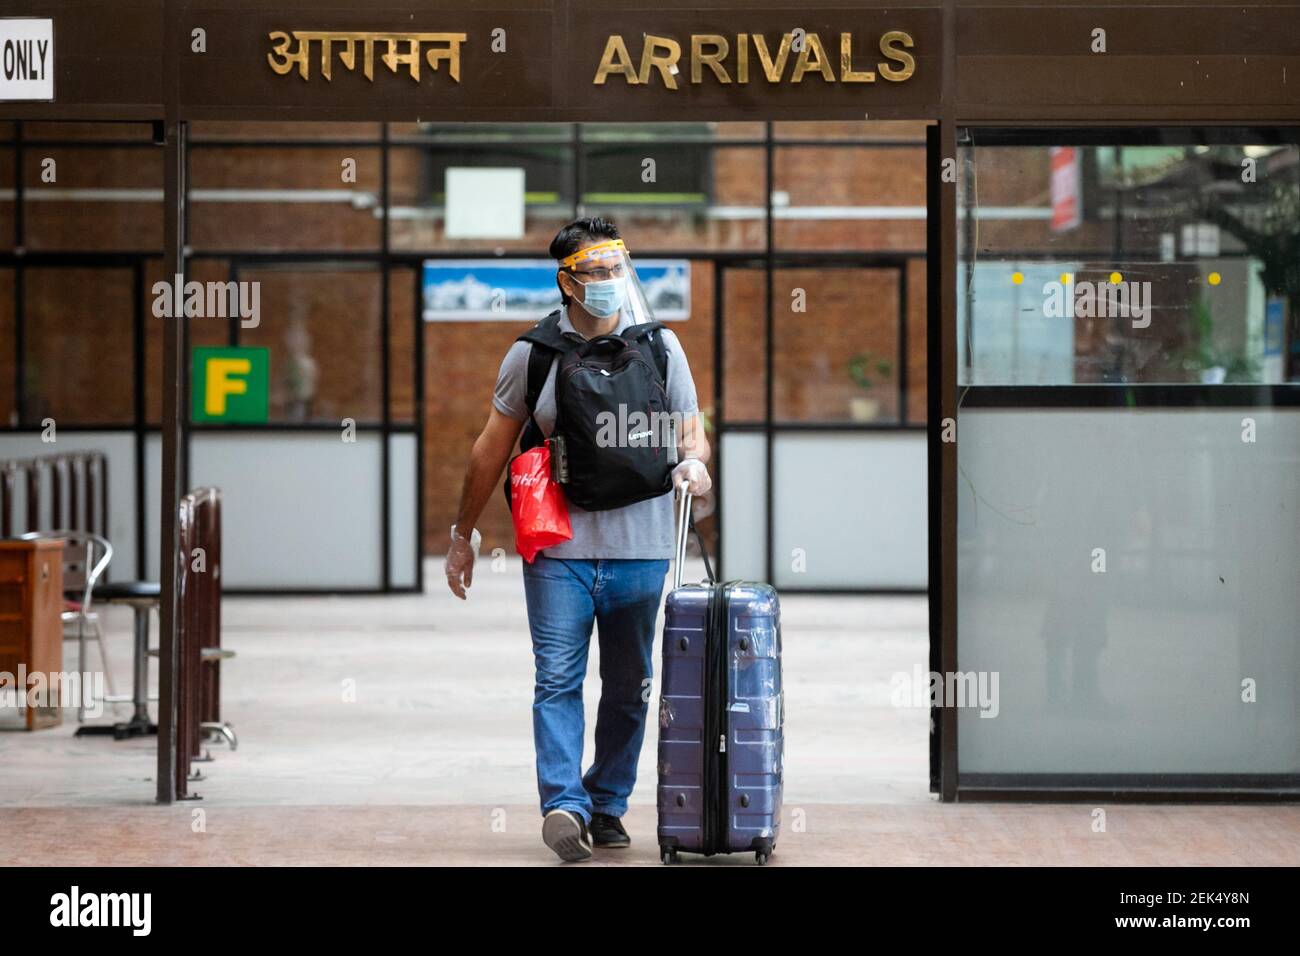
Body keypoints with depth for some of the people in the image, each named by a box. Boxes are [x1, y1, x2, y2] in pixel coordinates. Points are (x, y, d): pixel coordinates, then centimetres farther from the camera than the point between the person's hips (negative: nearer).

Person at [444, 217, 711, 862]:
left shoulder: (660, 347, 7)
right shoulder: (533, 354, 3)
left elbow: (691, 432, 11)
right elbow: (492, 449, 10)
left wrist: (692, 461, -14)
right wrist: (462, 534, 13)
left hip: (639, 547, 2)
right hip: (559, 547, -2)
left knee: (628, 687, 8)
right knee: (558, 679, -12)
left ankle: (607, 804, 19)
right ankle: (563, 804, -17)